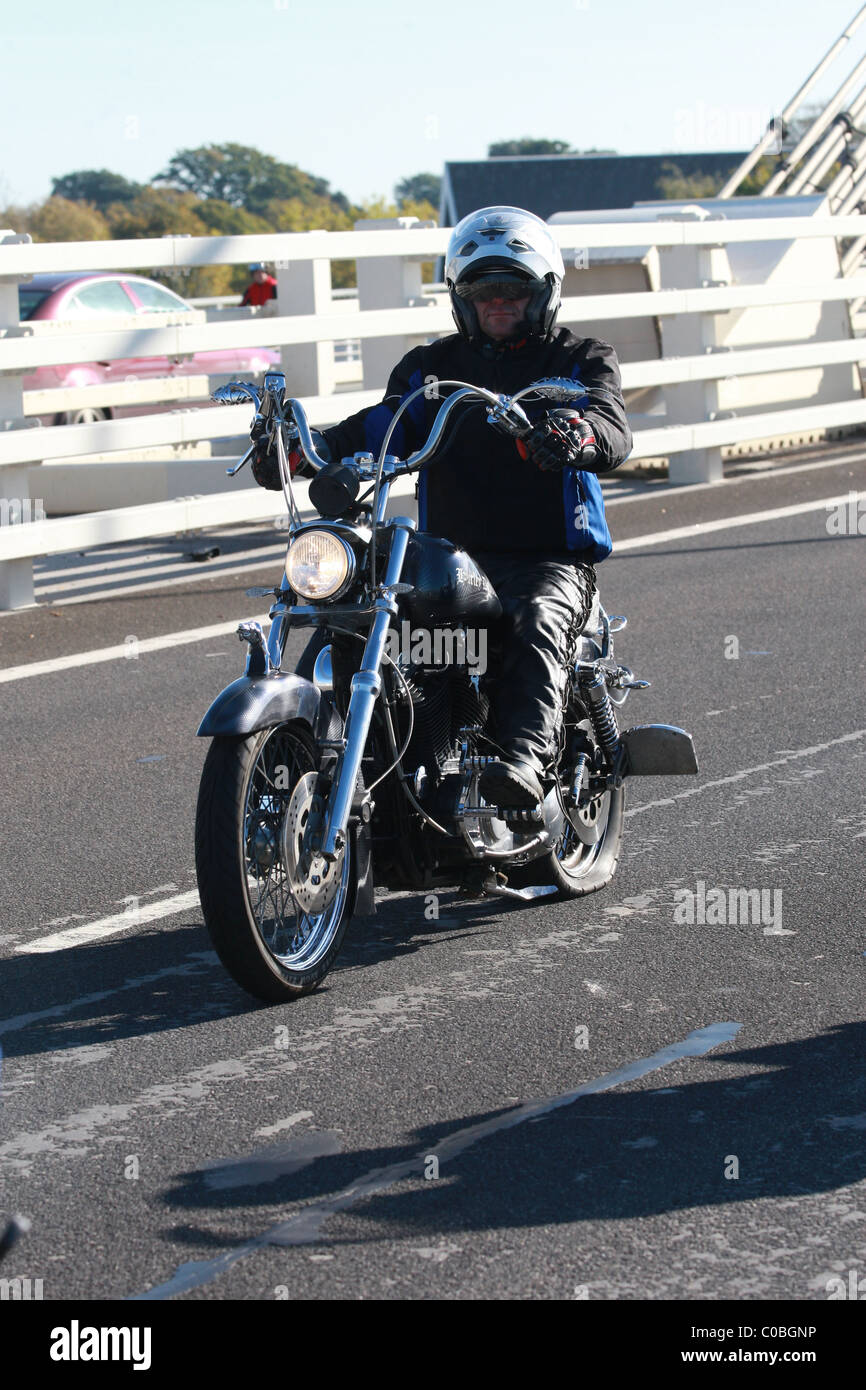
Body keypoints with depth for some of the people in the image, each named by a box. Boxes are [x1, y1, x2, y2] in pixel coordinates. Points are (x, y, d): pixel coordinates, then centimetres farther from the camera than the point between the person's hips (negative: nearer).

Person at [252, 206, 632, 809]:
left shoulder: (581, 362, 10)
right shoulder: (430, 368, 20)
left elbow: (614, 429, -11)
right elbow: (386, 425, 4)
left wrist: (577, 433, -38)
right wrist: (306, 450, -18)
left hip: (552, 561, -3)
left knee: (538, 625, -37)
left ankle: (526, 760, -54)